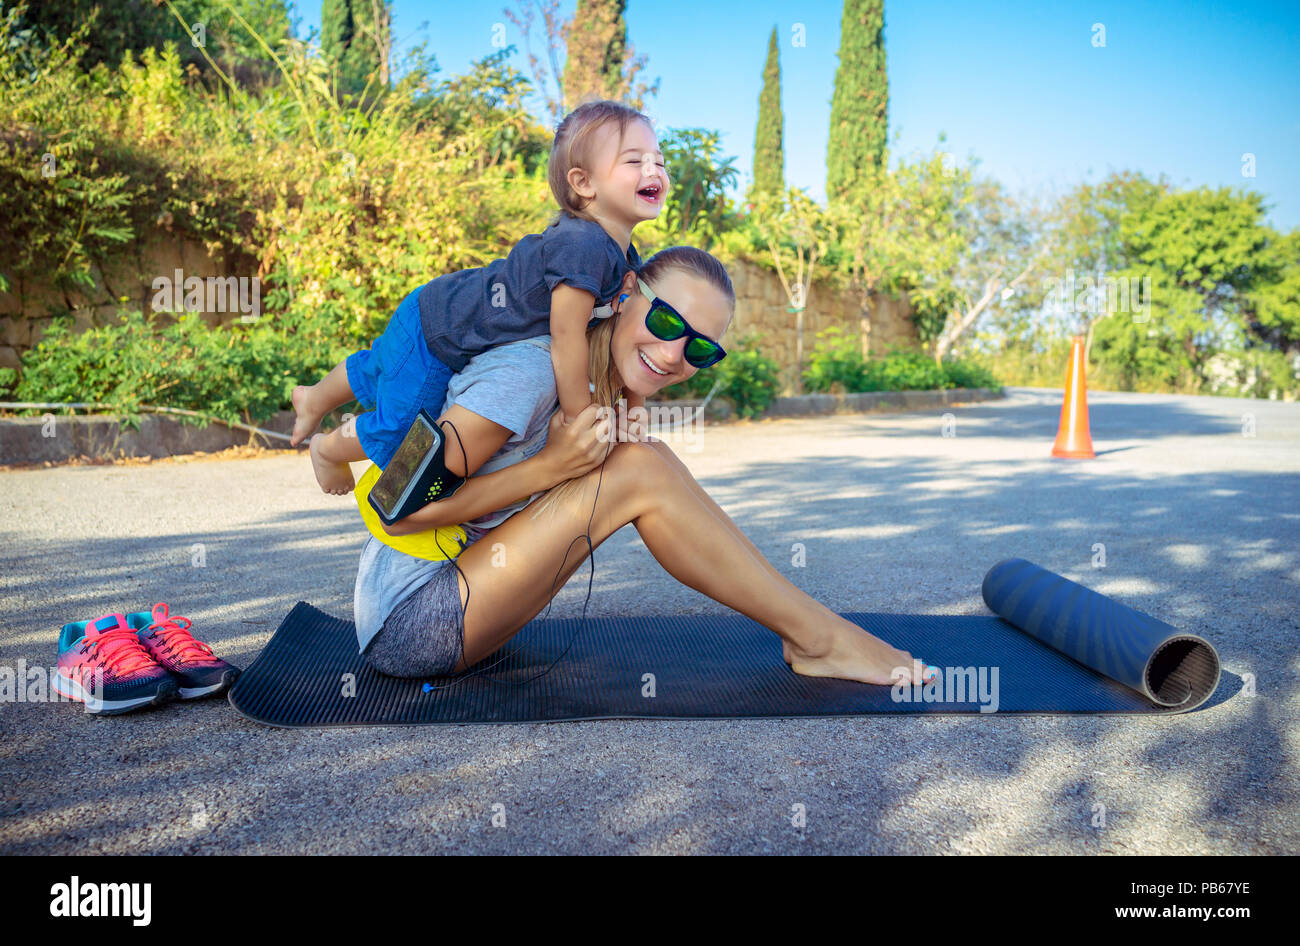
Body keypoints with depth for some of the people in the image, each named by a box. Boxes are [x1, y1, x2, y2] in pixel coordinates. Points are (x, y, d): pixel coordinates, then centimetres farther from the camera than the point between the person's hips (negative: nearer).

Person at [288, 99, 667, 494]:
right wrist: (580, 421, -23)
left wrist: (633, 409, 2)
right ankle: (327, 448, 37)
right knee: (398, 435, 6)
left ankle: (314, 398, 60)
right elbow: (566, 337, -32)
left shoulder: (627, 260, -6)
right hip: (433, 337, -9)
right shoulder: (580, 246, -35)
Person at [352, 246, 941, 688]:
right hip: (409, 625, -9)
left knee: (643, 457, 0)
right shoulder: (529, 374, -24)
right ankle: (818, 638, -13)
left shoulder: (600, 389, 3)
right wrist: (550, 467, -25)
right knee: (641, 471, -22)